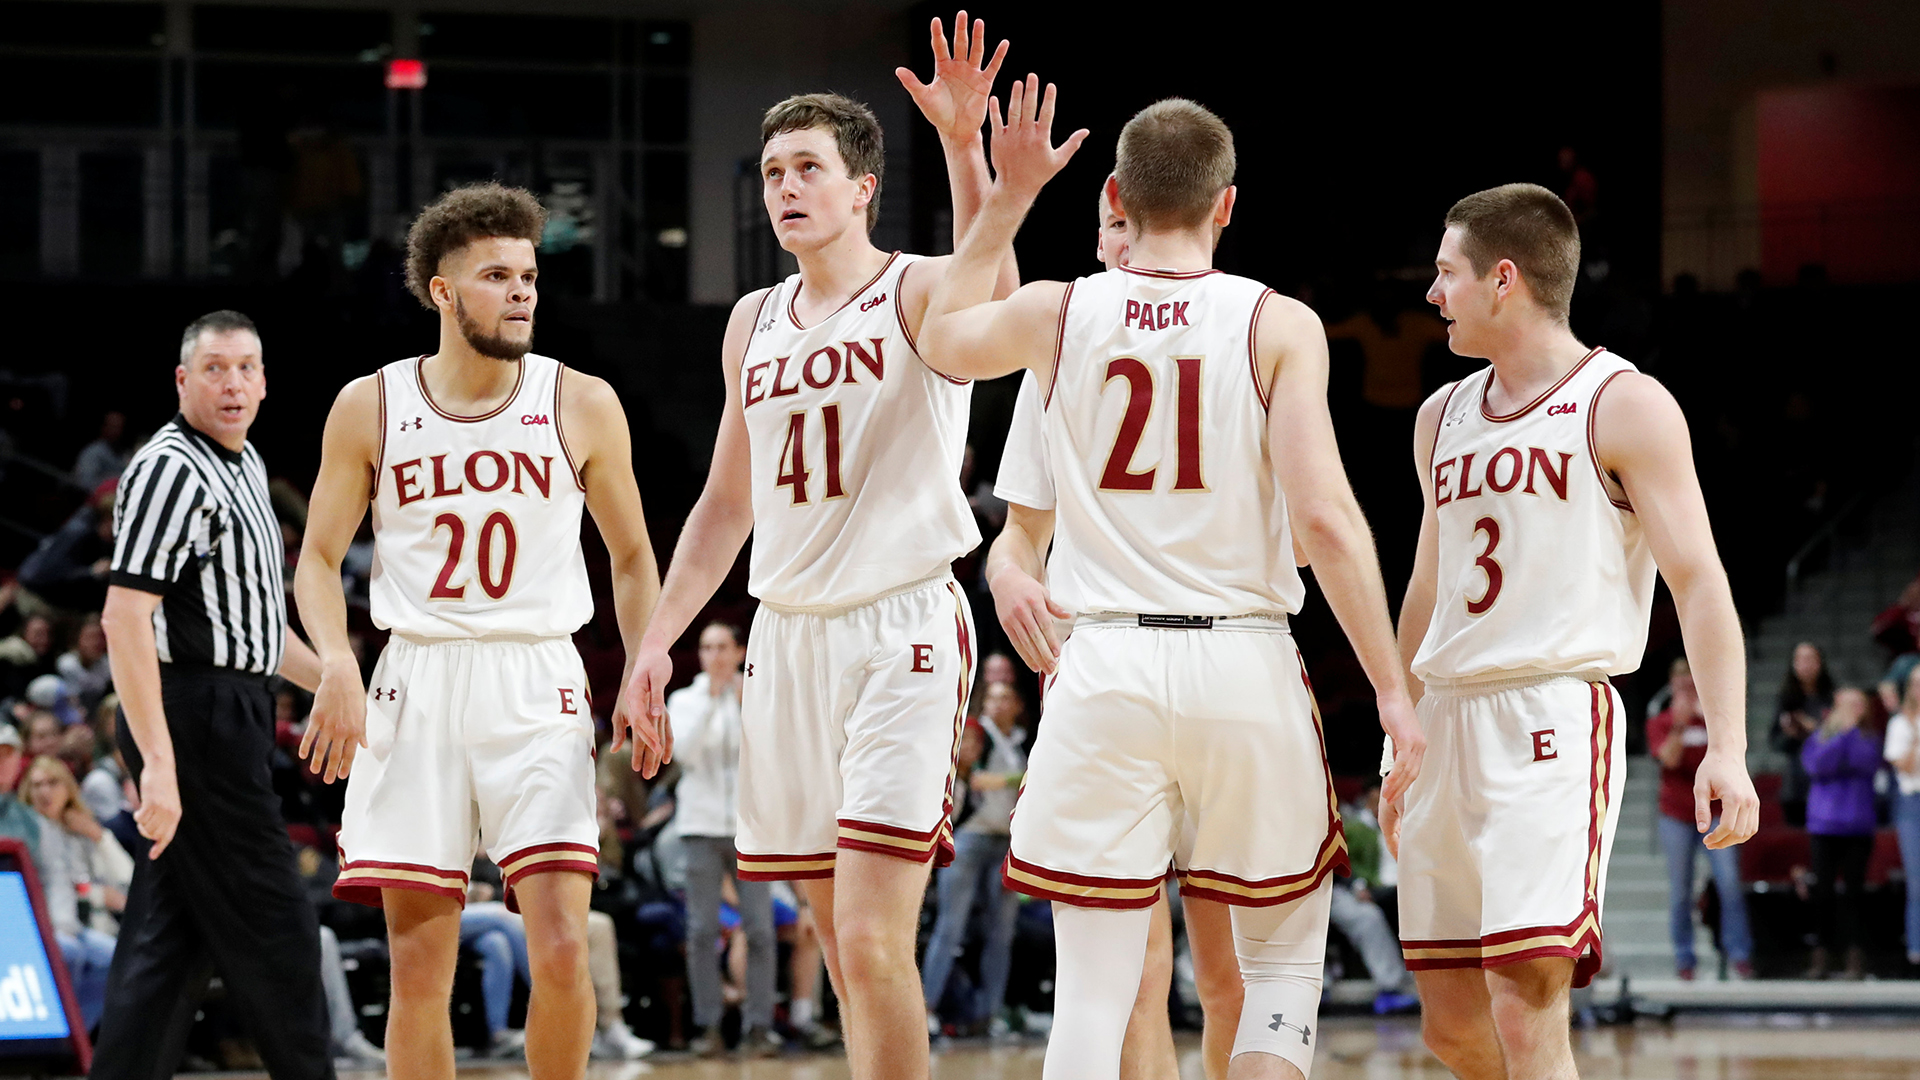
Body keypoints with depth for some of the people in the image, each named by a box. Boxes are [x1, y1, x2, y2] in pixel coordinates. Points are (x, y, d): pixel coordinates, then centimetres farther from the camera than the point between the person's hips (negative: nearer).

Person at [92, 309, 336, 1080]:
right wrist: (159, 763, -28)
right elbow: (125, 619, -22)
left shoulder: (243, 464, 17)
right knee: (273, 929, -5)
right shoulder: (170, 469, -14)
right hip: (195, 720, -10)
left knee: (170, 941, 8)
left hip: (232, 718, 10)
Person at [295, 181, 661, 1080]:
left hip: (537, 688, -1)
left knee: (560, 947, -13)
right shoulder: (371, 407, 3)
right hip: (417, 684, 1)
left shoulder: (582, 406, 3)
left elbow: (631, 556, 13)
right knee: (419, 966, 0)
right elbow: (320, 557, 8)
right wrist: (337, 662, -10)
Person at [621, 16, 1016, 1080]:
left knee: (873, 942, -16)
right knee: (839, 939, 10)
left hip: (900, 631, -7)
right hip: (789, 634, 7)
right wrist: (659, 634, 15)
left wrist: (963, 149, -46)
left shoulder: (918, 293, -6)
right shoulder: (755, 322, 14)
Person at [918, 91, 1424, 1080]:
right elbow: (1325, 517, -12)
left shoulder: (1056, 314, 2)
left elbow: (943, 340, 26)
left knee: (1092, 988, 4)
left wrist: (1009, 196, 30)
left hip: (1103, 665, 1)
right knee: (1283, 957, 16)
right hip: (1243, 664, -1)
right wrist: (1391, 690, -8)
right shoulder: (1277, 325, -4)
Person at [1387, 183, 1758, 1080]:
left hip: (1555, 723, -7)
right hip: (1448, 727, 7)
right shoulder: (1443, 417, 18)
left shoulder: (1625, 407, -3)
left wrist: (1727, 747, -19)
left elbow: (1698, 581, -9)